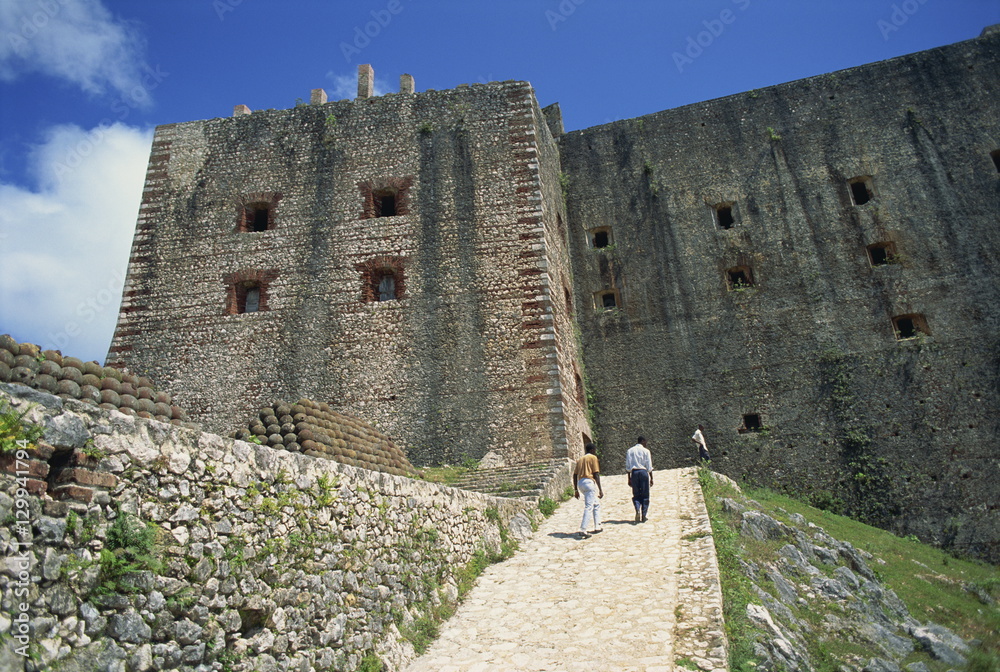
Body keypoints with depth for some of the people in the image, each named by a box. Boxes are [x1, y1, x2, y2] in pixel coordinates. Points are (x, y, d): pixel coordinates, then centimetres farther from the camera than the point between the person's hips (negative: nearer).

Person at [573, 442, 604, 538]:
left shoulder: (580, 459, 21)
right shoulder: (593, 457, 2)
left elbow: (575, 475, 16)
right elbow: (596, 474, -6)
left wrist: (576, 490, 18)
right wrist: (600, 489, -6)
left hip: (580, 483, 7)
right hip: (589, 482, -7)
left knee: (596, 504, 21)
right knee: (588, 507, -9)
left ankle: (597, 527, 22)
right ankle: (583, 531, -16)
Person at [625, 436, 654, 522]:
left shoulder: (629, 451, 8)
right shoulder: (646, 451, 1)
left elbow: (628, 466, 6)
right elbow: (649, 466, -1)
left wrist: (629, 479, 10)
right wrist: (651, 478, 6)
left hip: (634, 472, 2)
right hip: (644, 472, -2)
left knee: (636, 495, 7)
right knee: (645, 495, 6)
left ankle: (637, 510, -18)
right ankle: (643, 516, 4)